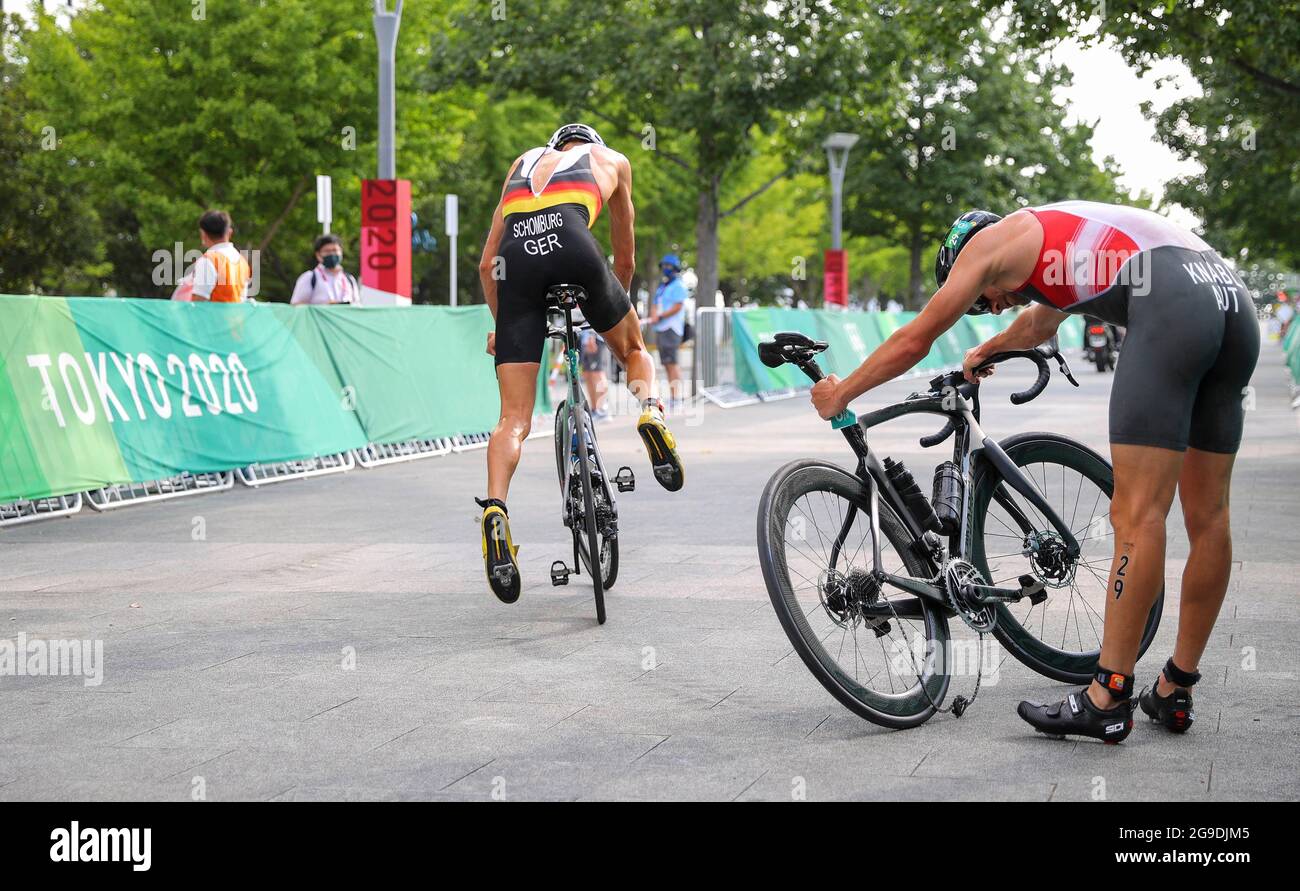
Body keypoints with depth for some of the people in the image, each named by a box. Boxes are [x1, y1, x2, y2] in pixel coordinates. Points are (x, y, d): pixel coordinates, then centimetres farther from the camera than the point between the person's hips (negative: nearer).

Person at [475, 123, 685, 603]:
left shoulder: (524, 161, 37)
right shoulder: (612, 161, 32)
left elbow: (487, 265, 34)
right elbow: (625, 259, 39)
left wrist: (502, 323, 43)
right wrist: (614, 307, 55)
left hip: (516, 257, 2)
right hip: (571, 244, -2)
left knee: (514, 418, 2)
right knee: (633, 349, 28)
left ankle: (495, 507, -21)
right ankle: (649, 411, -2)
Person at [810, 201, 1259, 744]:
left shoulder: (988, 241, 16)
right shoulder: (1060, 236, 39)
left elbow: (914, 340, 22)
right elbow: (1039, 323, 61)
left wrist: (840, 393, 36)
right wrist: (990, 348, 79)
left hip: (1172, 305, -9)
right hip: (1233, 301, 9)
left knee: (1137, 514, -8)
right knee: (1207, 516, 11)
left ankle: (1107, 699, -7)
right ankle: (1175, 691, 19)